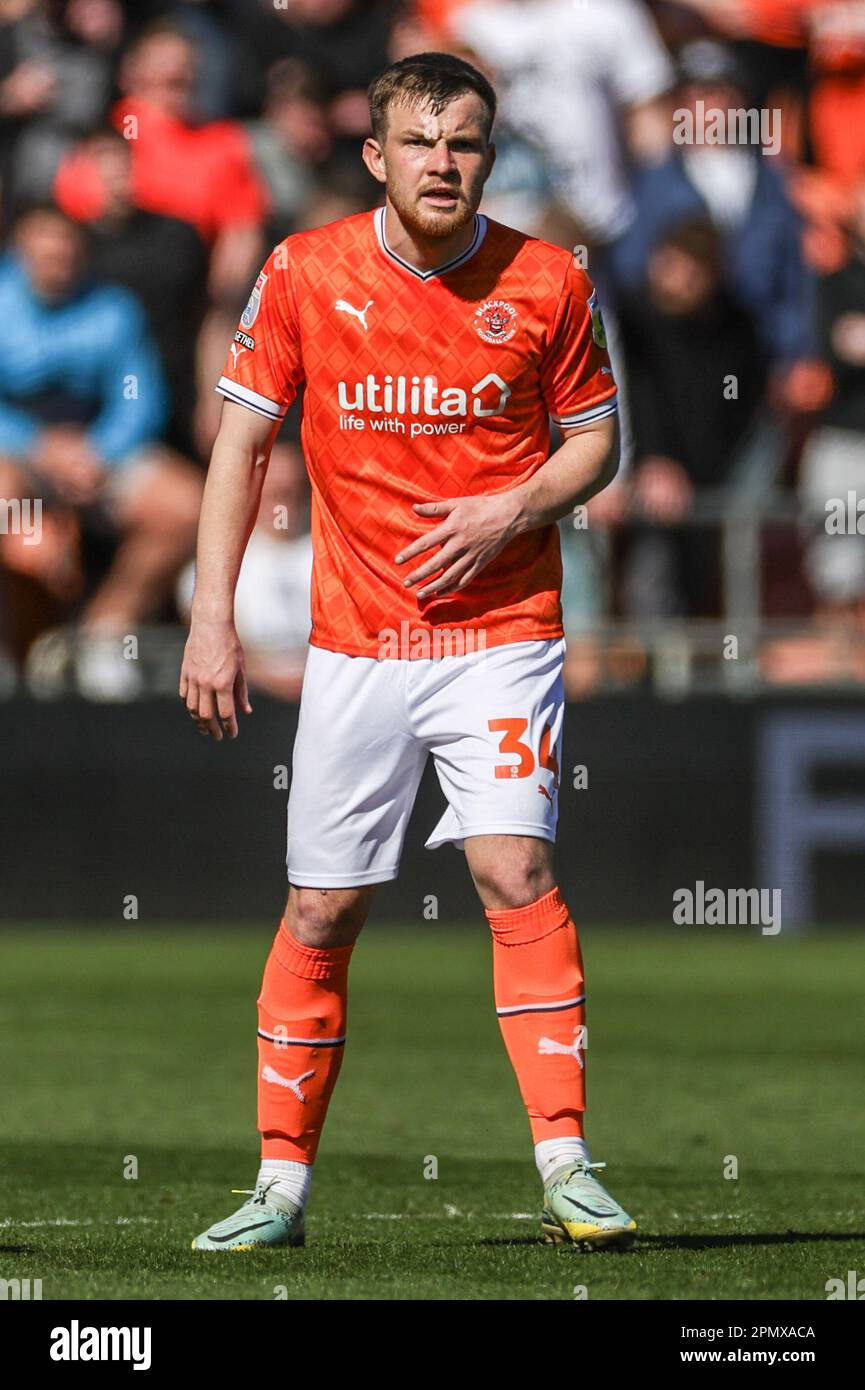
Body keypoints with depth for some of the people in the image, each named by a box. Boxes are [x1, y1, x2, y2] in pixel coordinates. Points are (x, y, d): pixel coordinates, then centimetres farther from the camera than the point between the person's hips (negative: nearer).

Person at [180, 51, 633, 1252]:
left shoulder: (547, 282, -2)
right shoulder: (305, 273, -2)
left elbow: (595, 439, 8)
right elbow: (243, 442, 4)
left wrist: (514, 511, -11)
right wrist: (213, 616, -2)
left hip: (501, 633, -1)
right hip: (354, 645, 1)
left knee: (516, 871, -17)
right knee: (322, 912, 4)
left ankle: (565, 1163, -14)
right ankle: (283, 1183, 14)